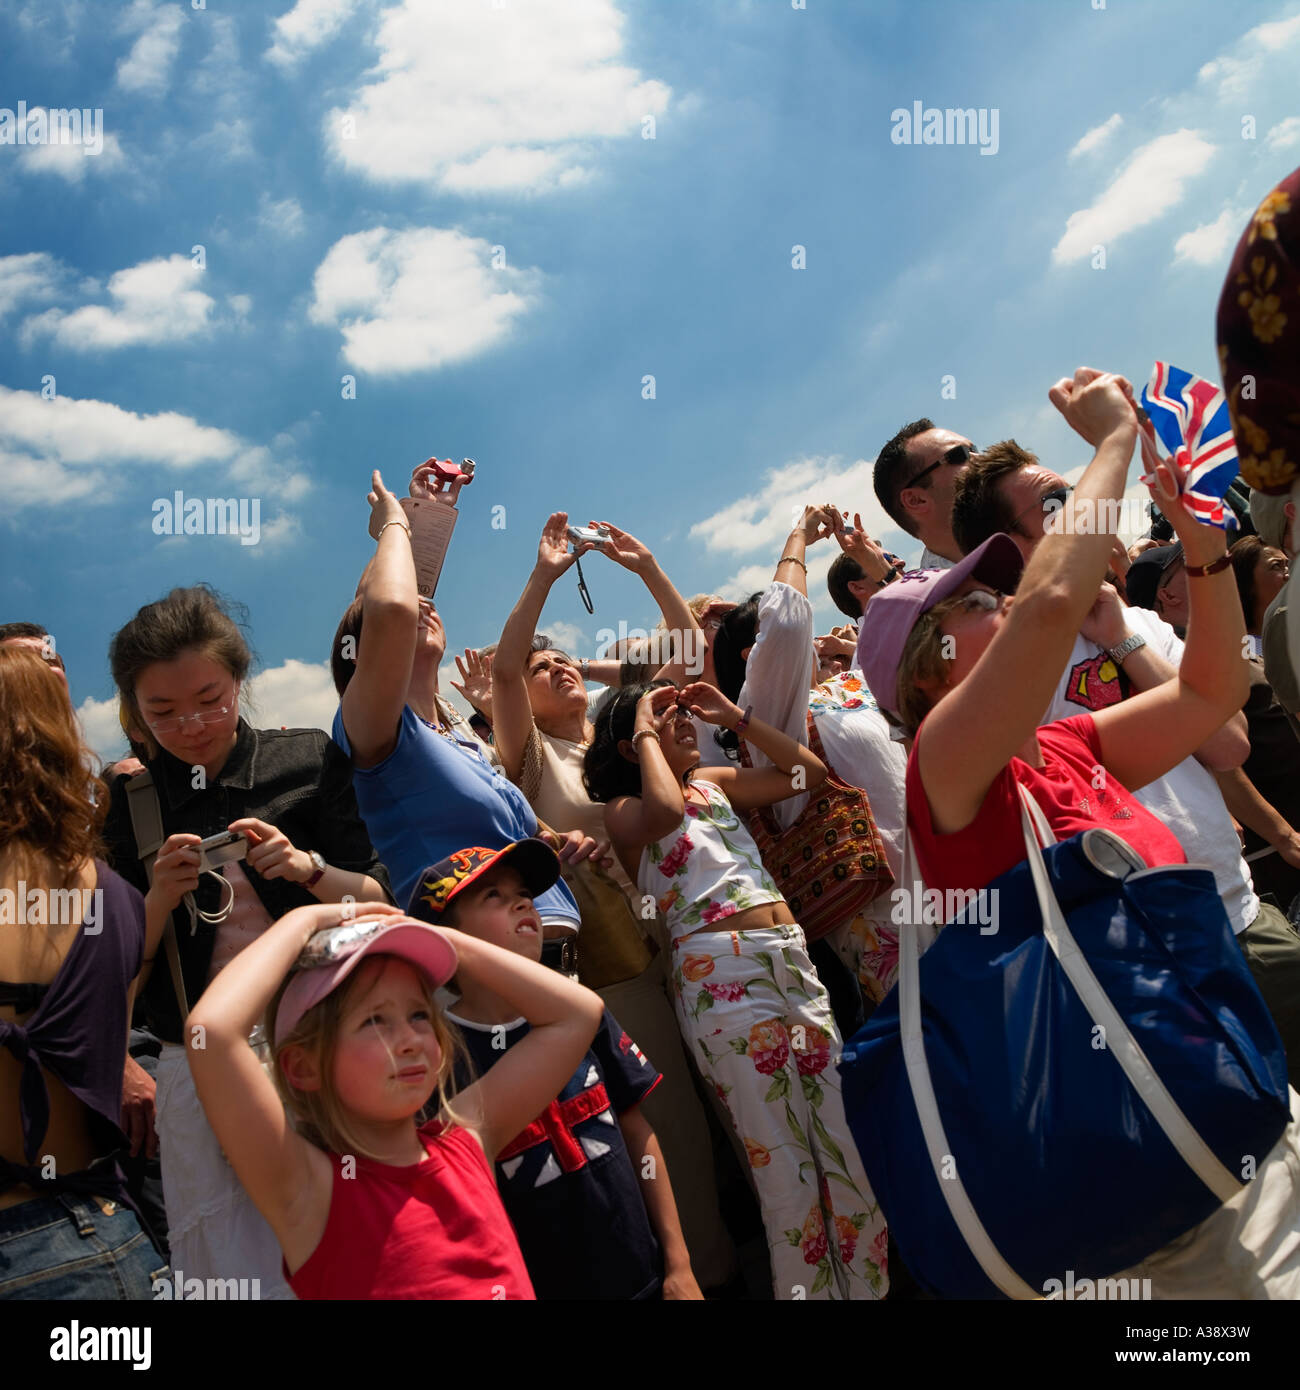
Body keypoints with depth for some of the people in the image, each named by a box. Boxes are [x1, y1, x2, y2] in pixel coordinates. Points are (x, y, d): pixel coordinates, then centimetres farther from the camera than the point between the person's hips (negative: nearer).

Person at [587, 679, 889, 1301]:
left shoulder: (713, 785, 21)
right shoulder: (624, 810, 4)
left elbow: (808, 771, 23)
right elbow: (665, 811, -21)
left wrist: (735, 717, 17)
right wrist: (645, 735, -6)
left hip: (793, 961, 6)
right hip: (723, 974, -6)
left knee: (850, 1139, 5)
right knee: (784, 1161, -4)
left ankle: (869, 1283, 19)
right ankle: (810, 1288, 12)